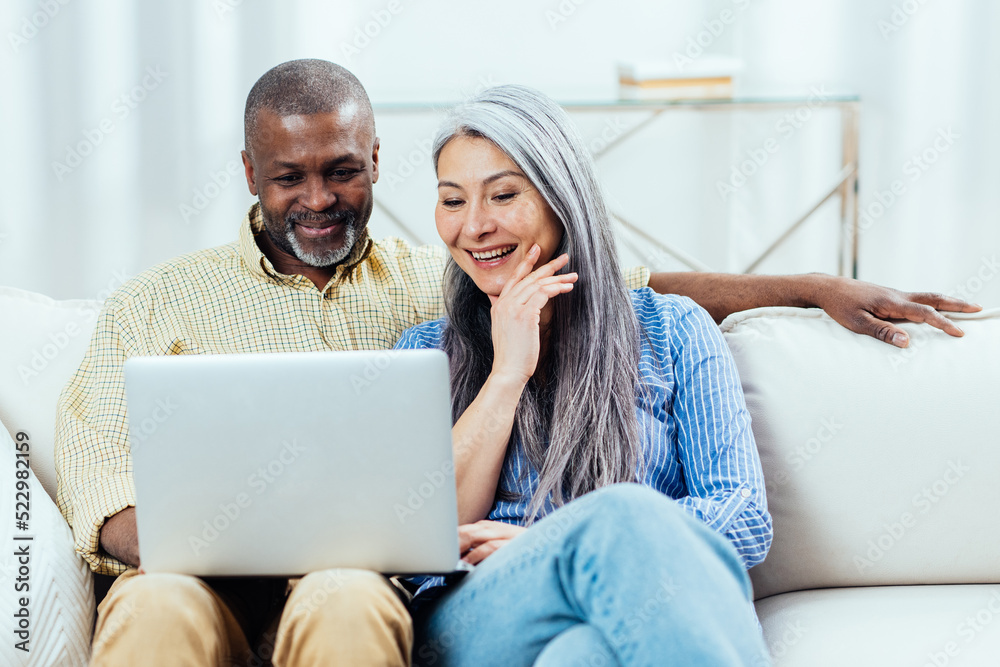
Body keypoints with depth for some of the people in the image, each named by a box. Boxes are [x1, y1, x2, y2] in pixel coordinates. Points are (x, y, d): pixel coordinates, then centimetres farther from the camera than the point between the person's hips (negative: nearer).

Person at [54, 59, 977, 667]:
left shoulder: (432, 283, 22)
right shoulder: (162, 299, 18)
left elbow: (634, 283, 22)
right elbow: (104, 488, 8)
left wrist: (817, 287, 14)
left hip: (358, 584, 1)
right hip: (201, 580, 0)